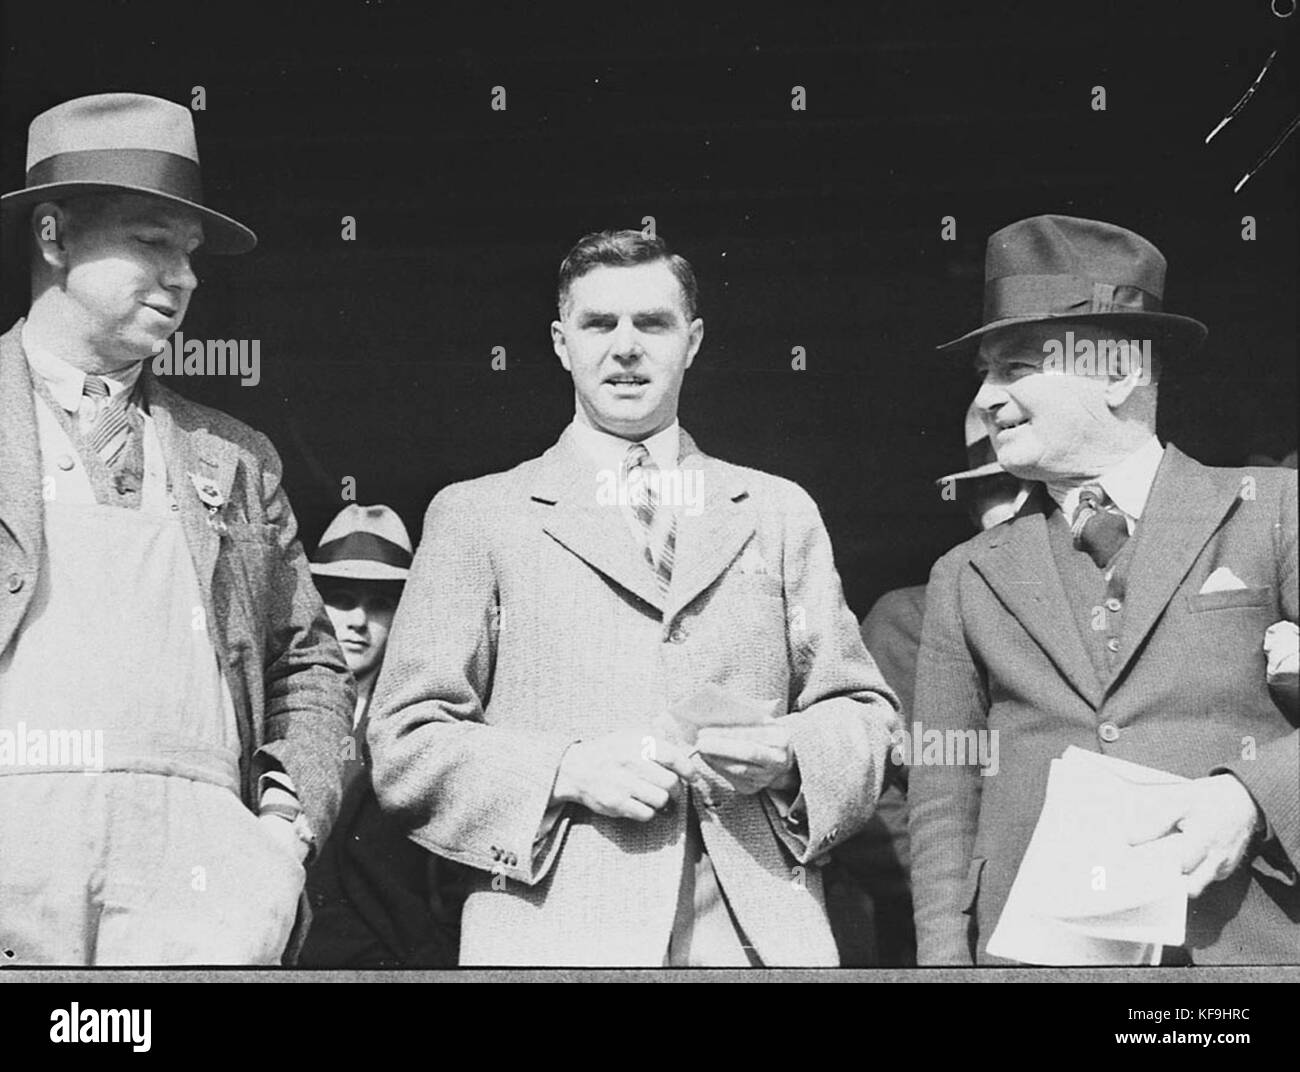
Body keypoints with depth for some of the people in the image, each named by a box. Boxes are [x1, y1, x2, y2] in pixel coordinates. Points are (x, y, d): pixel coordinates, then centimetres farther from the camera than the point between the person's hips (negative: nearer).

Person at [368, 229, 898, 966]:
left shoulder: (780, 513, 14)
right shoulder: (478, 515, 7)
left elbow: (861, 710, 14)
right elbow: (405, 742, 1)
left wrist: (786, 757, -6)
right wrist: (568, 773, -12)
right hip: (557, 935, -2)